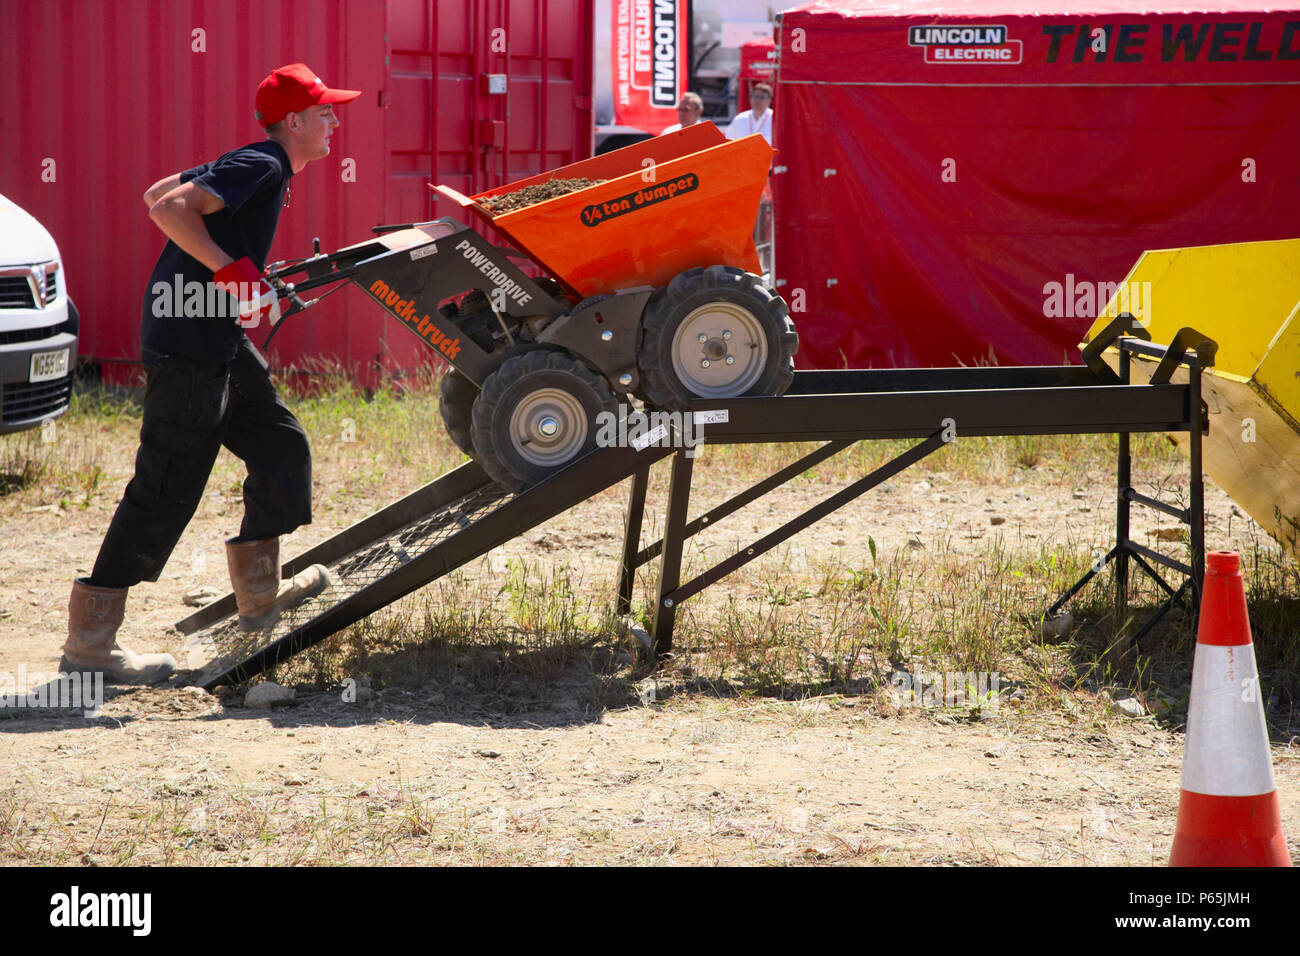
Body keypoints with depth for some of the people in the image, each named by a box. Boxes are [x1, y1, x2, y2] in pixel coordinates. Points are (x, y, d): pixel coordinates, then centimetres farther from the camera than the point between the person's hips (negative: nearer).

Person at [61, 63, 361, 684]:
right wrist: (233, 270, -26)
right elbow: (168, 208, -26)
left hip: (219, 341, 11)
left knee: (281, 449, 19)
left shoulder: (250, 165, 15)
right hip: (187, 349, -11)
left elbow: (158, 194, 24)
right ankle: (88, 643, -7)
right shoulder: (261, 167, -15)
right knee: (166, 491, -9)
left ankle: (258, 595, 31)